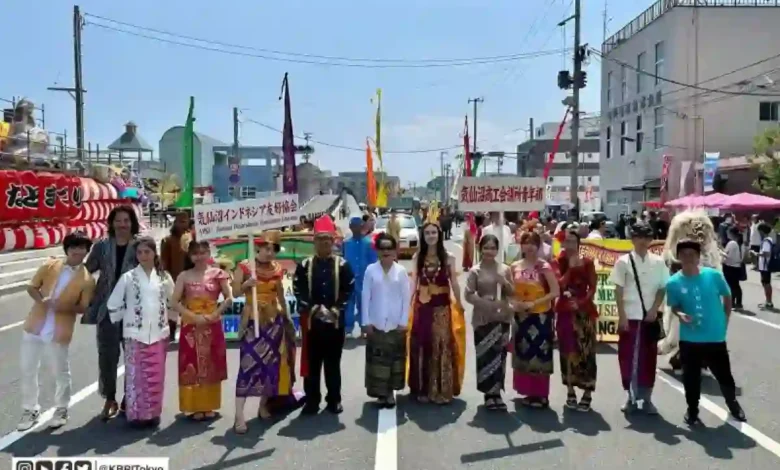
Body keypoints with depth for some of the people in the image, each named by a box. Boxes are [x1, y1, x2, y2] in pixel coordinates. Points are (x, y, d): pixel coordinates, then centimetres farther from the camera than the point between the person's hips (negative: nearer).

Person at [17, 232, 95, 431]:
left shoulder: (87, 279, -5)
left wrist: (66, 307, -23)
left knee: (61, 373, 7)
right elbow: (32, 287, 6)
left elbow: (84, 307, -4)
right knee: (28, 370, 10)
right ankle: (30, 410, 25)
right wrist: (41, 300, -15)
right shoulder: (49, 265, 3)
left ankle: (61, 410, 26)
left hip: (59, 332, -3)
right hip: (34, 327, 3)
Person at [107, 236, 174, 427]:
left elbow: (173, 301, 16)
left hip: (158, 333, 2)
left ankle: (153, 413, 16)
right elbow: (113, 303, 3)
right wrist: (125, 320, 4)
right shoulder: (128, 277, -1)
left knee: (156, 376, 6)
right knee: (135, 375, -2)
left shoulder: (164, 277, 5)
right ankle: (136, 414, 7)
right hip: (135, 334, -2)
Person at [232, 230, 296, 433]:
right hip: (253, 320, -5)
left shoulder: (277, 269, 7)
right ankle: (239, 415, -8)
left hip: (274, 320, 5)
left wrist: (286, 316, 18)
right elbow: (235, 293, -7)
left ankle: (263, 407, 22)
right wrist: (246, 284, -26)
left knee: (271, 363, 7)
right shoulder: (244, 266, -6)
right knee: (248, 364, -10)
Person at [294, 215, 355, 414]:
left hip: (336, 321, 0)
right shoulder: (304, 265, 2)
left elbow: (348, 290, -1)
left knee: (333, 363, 9)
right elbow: (299, 291, -3)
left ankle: (334, 400, 20)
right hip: (311, 321, 0)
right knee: (312, 363, 6)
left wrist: (335, 310, -12)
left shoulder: (342, 265, 2)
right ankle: (312, 401, 17)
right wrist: (314, 309, -13)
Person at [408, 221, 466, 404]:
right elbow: (414, 282, 6)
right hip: (421, 306, 2)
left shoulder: (448, 257, 0)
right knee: (421, 346, 5)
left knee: (441, 346, 0)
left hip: (442, 306, -2)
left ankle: (442, 390, 11)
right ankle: (422, 389, 17)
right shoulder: (417, 257, 5)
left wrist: (459, 305, 2)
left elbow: (454, 282, 2)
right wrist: (408, 304, 1)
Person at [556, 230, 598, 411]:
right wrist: (571, 268, -15)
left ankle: (587, 394, 3)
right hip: (565, 311, 1)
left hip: (584, 311, -1)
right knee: (568, 351, 4)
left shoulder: (587, 262, 2)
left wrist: (581, 302, -15)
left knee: (585, 351, -2)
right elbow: (559, 286, -11)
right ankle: (570, 392, 13)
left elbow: (593, 288, -2)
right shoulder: (559, 262, 2)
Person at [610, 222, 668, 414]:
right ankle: (631, 397, 17)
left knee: (649, 358, 6)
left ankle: (647, 398, 17)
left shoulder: (658, 262, 3)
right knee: (627, 357, 4)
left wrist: (654, 310, -6)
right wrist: (622, 316, -8)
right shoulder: (623, 262, -3)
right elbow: (618, 291, -3)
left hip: (650, 317, 1)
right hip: (629, 317, -1)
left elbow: (662, 289, 6)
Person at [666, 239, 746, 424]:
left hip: (715, 337, 1)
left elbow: (727, 297, 6)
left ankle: (733, 404, 43)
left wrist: (725, 320, 5)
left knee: (724, 375, 16)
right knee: (691, 378, 10)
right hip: (689, 339, 0)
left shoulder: (714, 275, -9)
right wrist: (680, 314, -17)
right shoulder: (674, 282, -9)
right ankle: (692, 410, 31)